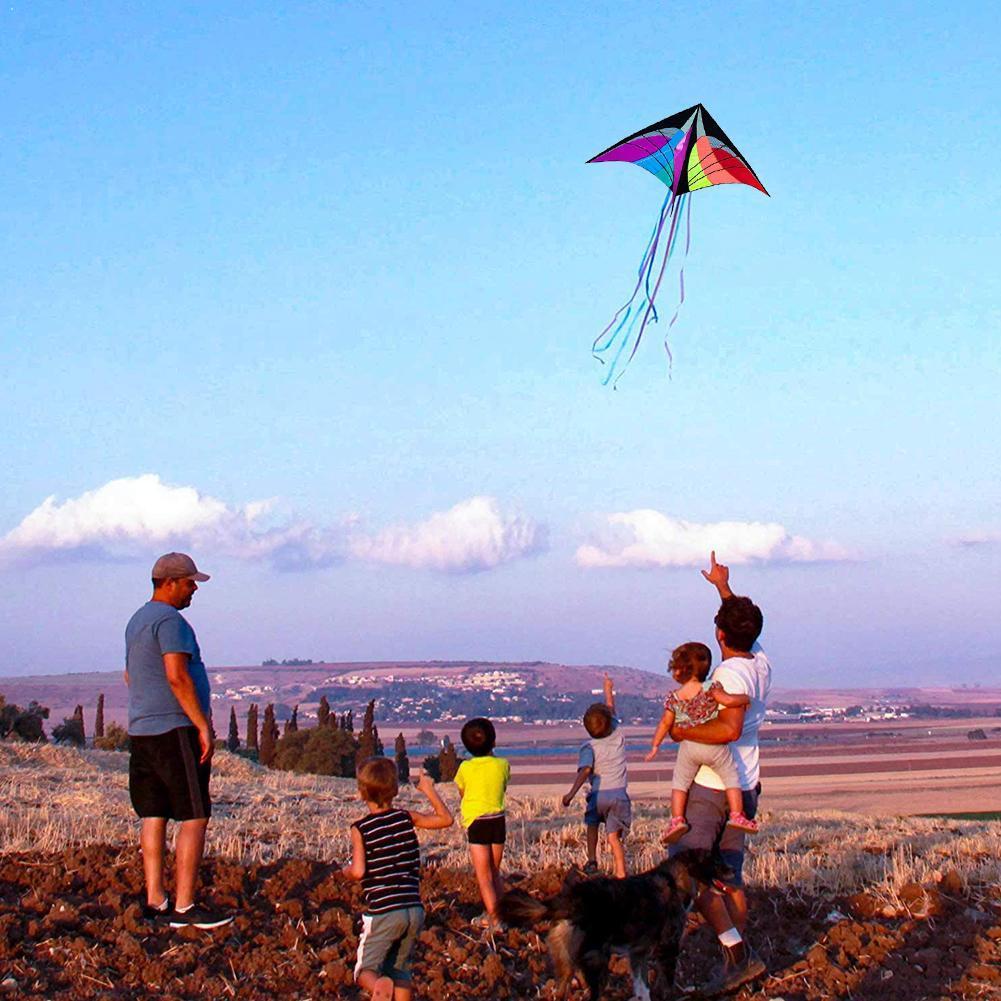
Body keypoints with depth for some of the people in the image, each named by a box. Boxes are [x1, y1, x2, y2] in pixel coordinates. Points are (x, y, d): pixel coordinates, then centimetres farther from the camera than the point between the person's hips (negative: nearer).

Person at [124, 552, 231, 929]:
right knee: (194, 816, -7)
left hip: (141, 730, 10)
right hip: (175, 730, -10)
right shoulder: (170, 620, -12)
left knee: (153, 816, 9)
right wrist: (202, 725, -18)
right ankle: (184, 906, -9)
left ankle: (154, 901, 9)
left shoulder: (137, 621, 19)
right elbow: (177, 676, -21)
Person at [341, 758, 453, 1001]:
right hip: (414, 909, 4)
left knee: (365, 971, 2)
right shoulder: (406, 818, 4)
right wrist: (429, 789, 23)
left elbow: (358, 871, -14)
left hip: (382, 912, -4)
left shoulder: (360, 829, -5)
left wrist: (345, 871, 8)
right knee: (400, 971, 18)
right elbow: (446, 819, 14)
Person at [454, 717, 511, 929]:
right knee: (495, 872, 18)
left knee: (484, 875, -1)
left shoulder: (465, 768, -7)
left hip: (476, 822, -3)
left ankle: (494, 919, -6)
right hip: (498, 820, 3)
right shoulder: (502, 765, -2)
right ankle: (498, 913, 23)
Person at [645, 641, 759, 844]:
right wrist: (745, 698, -3)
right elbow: (728, 700, -23)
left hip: (688, 747, 1)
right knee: (731, 777, 14)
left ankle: (677, 819, 3)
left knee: (680, 782, 14)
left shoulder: (673, 698, -2)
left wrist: (655, 745, 14)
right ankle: (737, 814, 7)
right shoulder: (710, 688, -11)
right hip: (715, 746, -1)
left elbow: (665, 723, 4)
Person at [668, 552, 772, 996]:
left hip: (713, 787, -9)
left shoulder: (732, 673, -20)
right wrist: (723, 587, 38)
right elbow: (744, 623, 28)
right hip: (744, 787, 9)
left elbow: (730, 728, -33)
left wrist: (683, 731, -20)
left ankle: (737, 953, -15)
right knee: (729, 876, 12)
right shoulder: (760, 663, 6)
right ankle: (735, 963, 13)